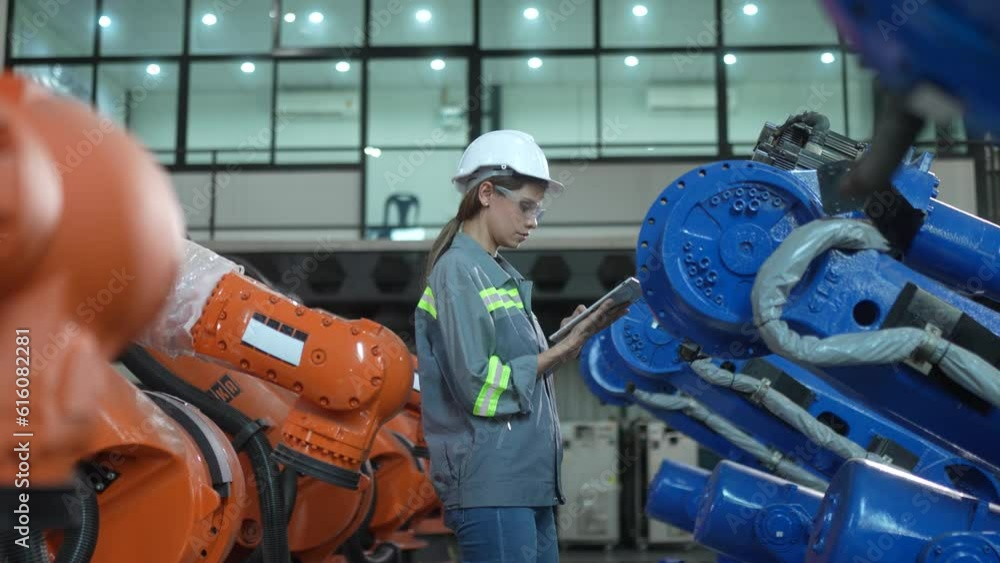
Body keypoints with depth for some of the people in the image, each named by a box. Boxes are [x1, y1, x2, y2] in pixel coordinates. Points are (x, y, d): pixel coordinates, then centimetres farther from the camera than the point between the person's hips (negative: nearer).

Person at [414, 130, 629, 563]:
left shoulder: (500, 273, 17)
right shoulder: (458, 271, -10)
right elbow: (478, 386, -17)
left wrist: (566, 339, 2)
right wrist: (561, 351, -13)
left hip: (530, 484, 9)